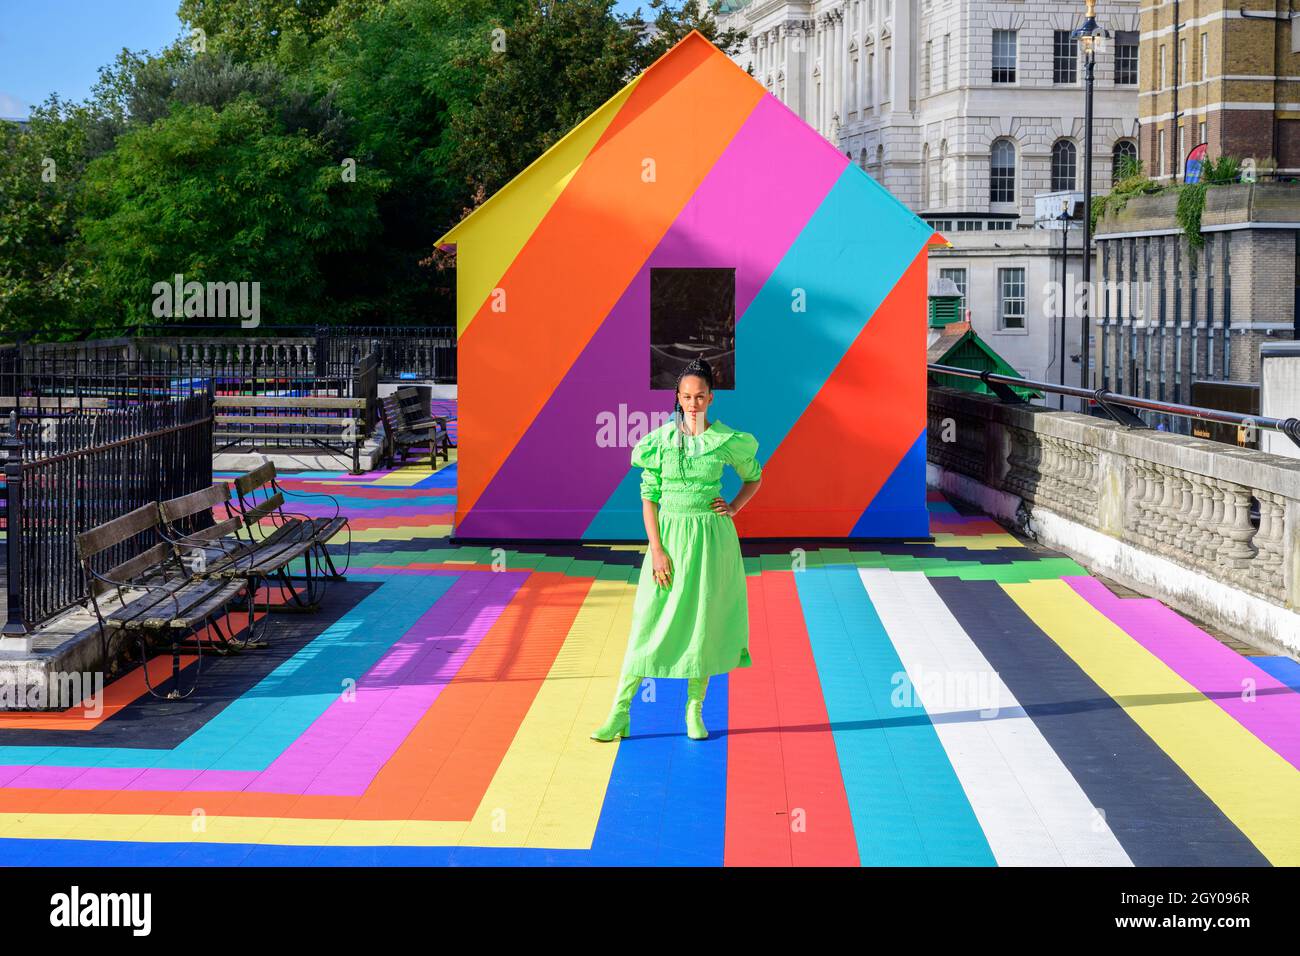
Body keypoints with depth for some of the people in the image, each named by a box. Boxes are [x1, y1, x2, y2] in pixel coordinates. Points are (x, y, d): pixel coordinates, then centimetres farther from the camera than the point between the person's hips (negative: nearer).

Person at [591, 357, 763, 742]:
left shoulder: (728, 441, -1)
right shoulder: (660, 440, -3)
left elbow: (754, 476, 16)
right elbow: (649, 497, -2)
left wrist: (734, 507, -1)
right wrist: (657, 551, -9)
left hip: (712, 538, 1)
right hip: (670, 536, -1)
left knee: (705, 621, 5)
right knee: (650, 621, -2)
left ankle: (695, 710, 17)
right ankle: (620, 714, 0)